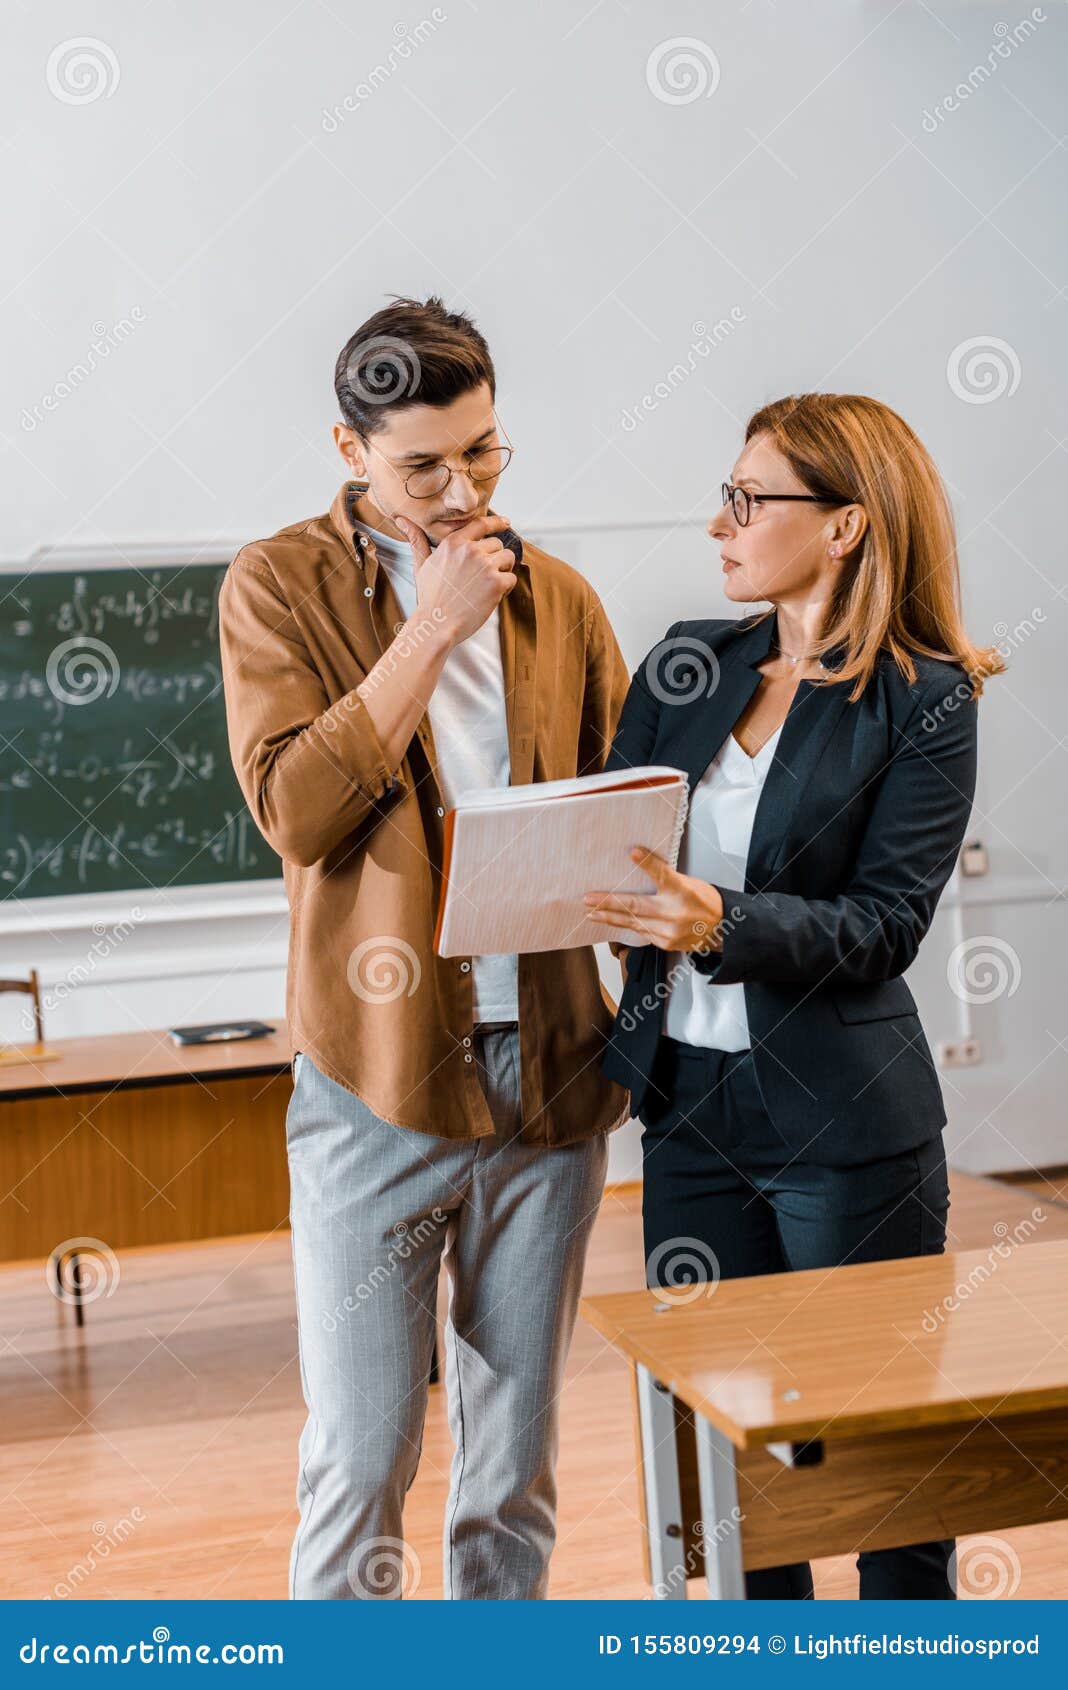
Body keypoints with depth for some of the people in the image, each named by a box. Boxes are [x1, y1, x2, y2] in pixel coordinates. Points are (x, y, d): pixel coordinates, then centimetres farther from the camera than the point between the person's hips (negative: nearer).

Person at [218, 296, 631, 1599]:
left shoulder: (557, 599, 10)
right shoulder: (279, 588, -1)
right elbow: (293, 809, -14)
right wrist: (431, 628, -15)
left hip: (548, 1067, 4)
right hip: (378, 1069, -3)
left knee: (517, 1459, 14)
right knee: (359, 1458, 1)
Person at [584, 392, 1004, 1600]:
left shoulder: (925, 704, -7)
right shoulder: (687, 665, 9)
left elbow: (882, 927, -14)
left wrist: (724, 926, -29)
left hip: (846, 1125, -5)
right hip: (688, 1104, 5)